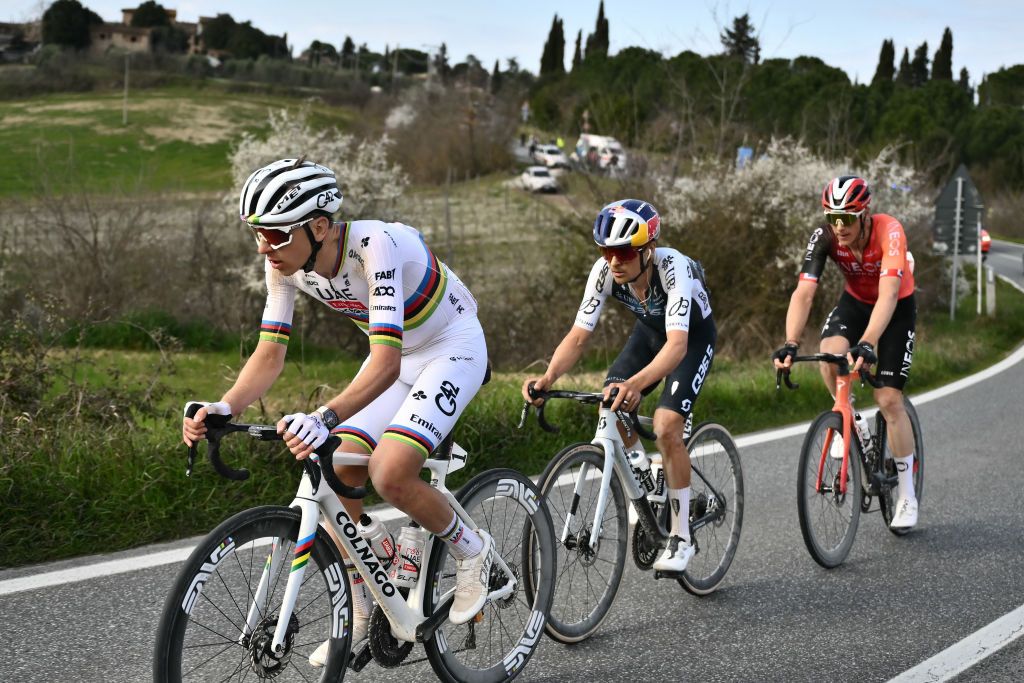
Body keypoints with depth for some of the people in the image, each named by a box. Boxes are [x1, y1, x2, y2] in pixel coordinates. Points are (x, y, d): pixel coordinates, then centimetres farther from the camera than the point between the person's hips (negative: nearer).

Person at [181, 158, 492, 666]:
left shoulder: (375, 246, -36)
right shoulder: (284, 263, -15)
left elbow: (387, 362, -43)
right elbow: (269, 353, -12)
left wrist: (324, 418, -57)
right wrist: (225, 407, -31)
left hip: (452, 349, -7)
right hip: (396, 353, 7)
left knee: (389, 473, -25)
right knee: (337, 477, -4)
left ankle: (472, 552, 3)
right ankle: (358, 616, 13)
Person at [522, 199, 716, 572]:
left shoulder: (673, 268, -40)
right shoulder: (605, 271, -26)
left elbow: (677, 345, -50)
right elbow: (578, 335, -24)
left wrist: (636, 383, -67)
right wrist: (547, 378, -42)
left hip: (693, 335, -5)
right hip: (649, 329, 5)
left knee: (666, 426, -22)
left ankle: (681, 538, -9)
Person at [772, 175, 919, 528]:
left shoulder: (889, 231, -34)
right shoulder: (824, 237, -25)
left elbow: (888, 295, -45)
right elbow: (803, 293, -32)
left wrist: (866, 344, -59)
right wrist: (790, 344, -47)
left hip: (897, 306, -3)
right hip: (855, 301, 3)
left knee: (889, 399, -10)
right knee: (830, 354, -30)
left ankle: (907, 497, 4)